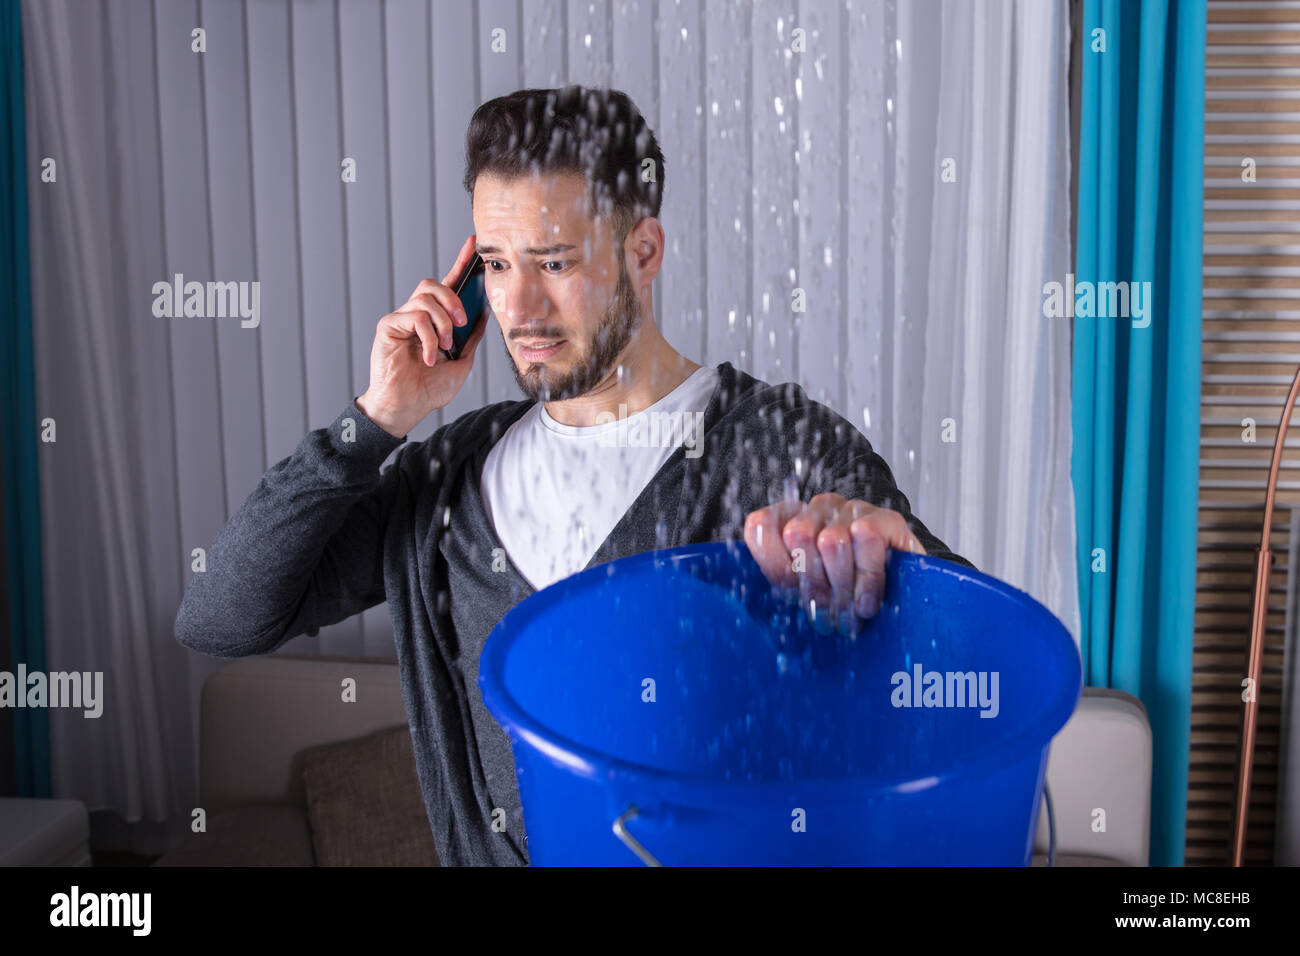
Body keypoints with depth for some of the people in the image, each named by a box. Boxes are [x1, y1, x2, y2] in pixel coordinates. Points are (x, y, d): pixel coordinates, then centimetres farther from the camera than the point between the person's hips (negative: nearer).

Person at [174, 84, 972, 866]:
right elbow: (220, 619, 5)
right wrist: (381, 418, -1)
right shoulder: (462, 470, 6)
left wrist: (889, 545, -30)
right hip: (488, 851, 4)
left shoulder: (786, 446, -5)